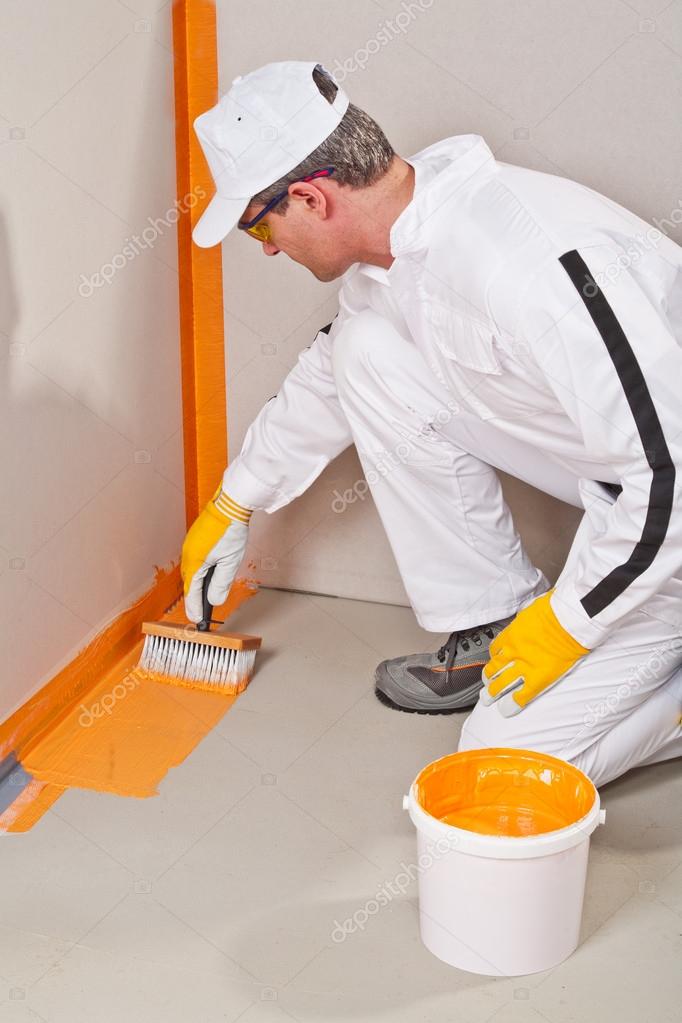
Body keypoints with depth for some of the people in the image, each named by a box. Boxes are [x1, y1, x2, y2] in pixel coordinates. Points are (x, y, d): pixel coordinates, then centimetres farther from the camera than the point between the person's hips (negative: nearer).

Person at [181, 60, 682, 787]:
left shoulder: (532, 270, -34)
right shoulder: (399, 231, -3)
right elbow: (326, 378, 17)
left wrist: (566, 621, -21)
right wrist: (231, 507, 29)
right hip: (605, 477, 9)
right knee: (368, 352, -4)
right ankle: (491, 624, 5)